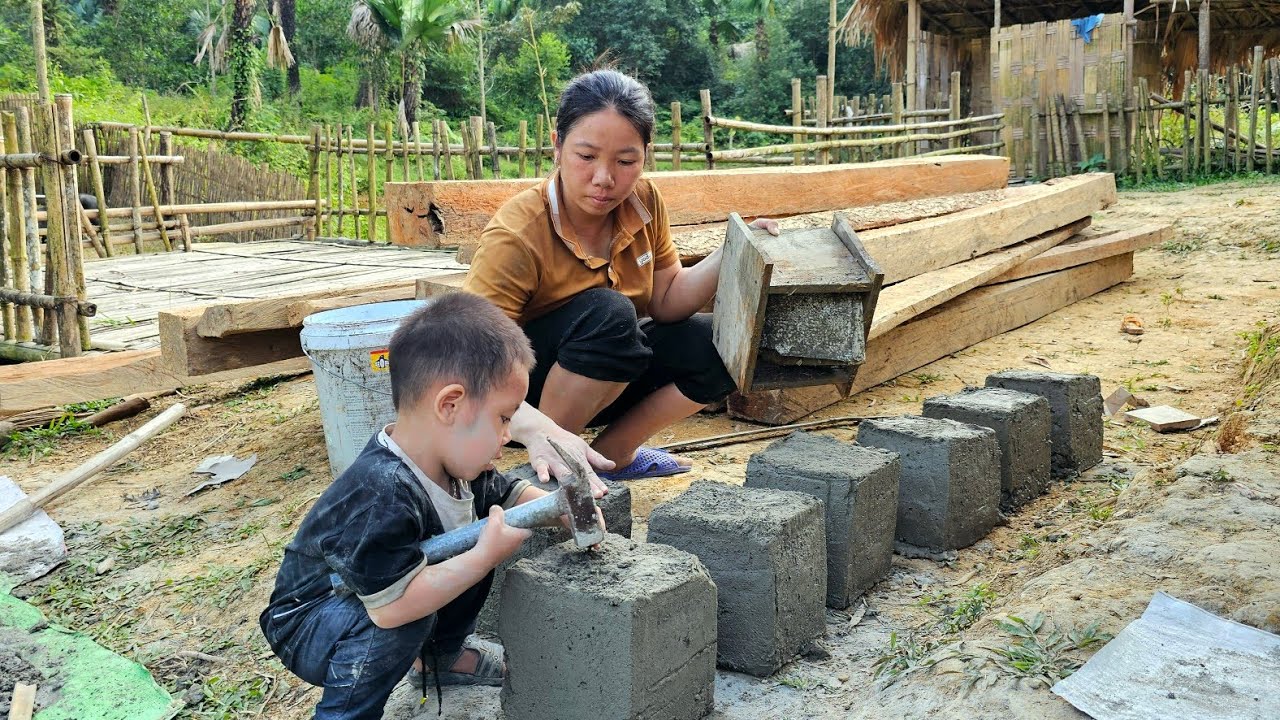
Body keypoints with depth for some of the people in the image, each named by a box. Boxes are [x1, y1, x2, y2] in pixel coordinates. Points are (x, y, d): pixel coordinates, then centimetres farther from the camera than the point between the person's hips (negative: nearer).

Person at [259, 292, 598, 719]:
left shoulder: (453, 462, -10)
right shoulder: (384, 496, -37)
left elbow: (507, 495, 8)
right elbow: (391, 606, -40)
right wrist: (484, 556, -37)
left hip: (380, 597, 9)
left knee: (482, 539, 0)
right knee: (414, 611, -35)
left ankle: (442, 655, 20)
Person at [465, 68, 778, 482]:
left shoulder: (643, 203, -9)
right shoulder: (515, 237, -29)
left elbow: (667, 301, -3)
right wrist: (539, 432, -54)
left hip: (607, 381, 7)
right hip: (526, 400, -6)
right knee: (607, 312, -33)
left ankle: (614, 451, 5)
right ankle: (543, 467, -16)